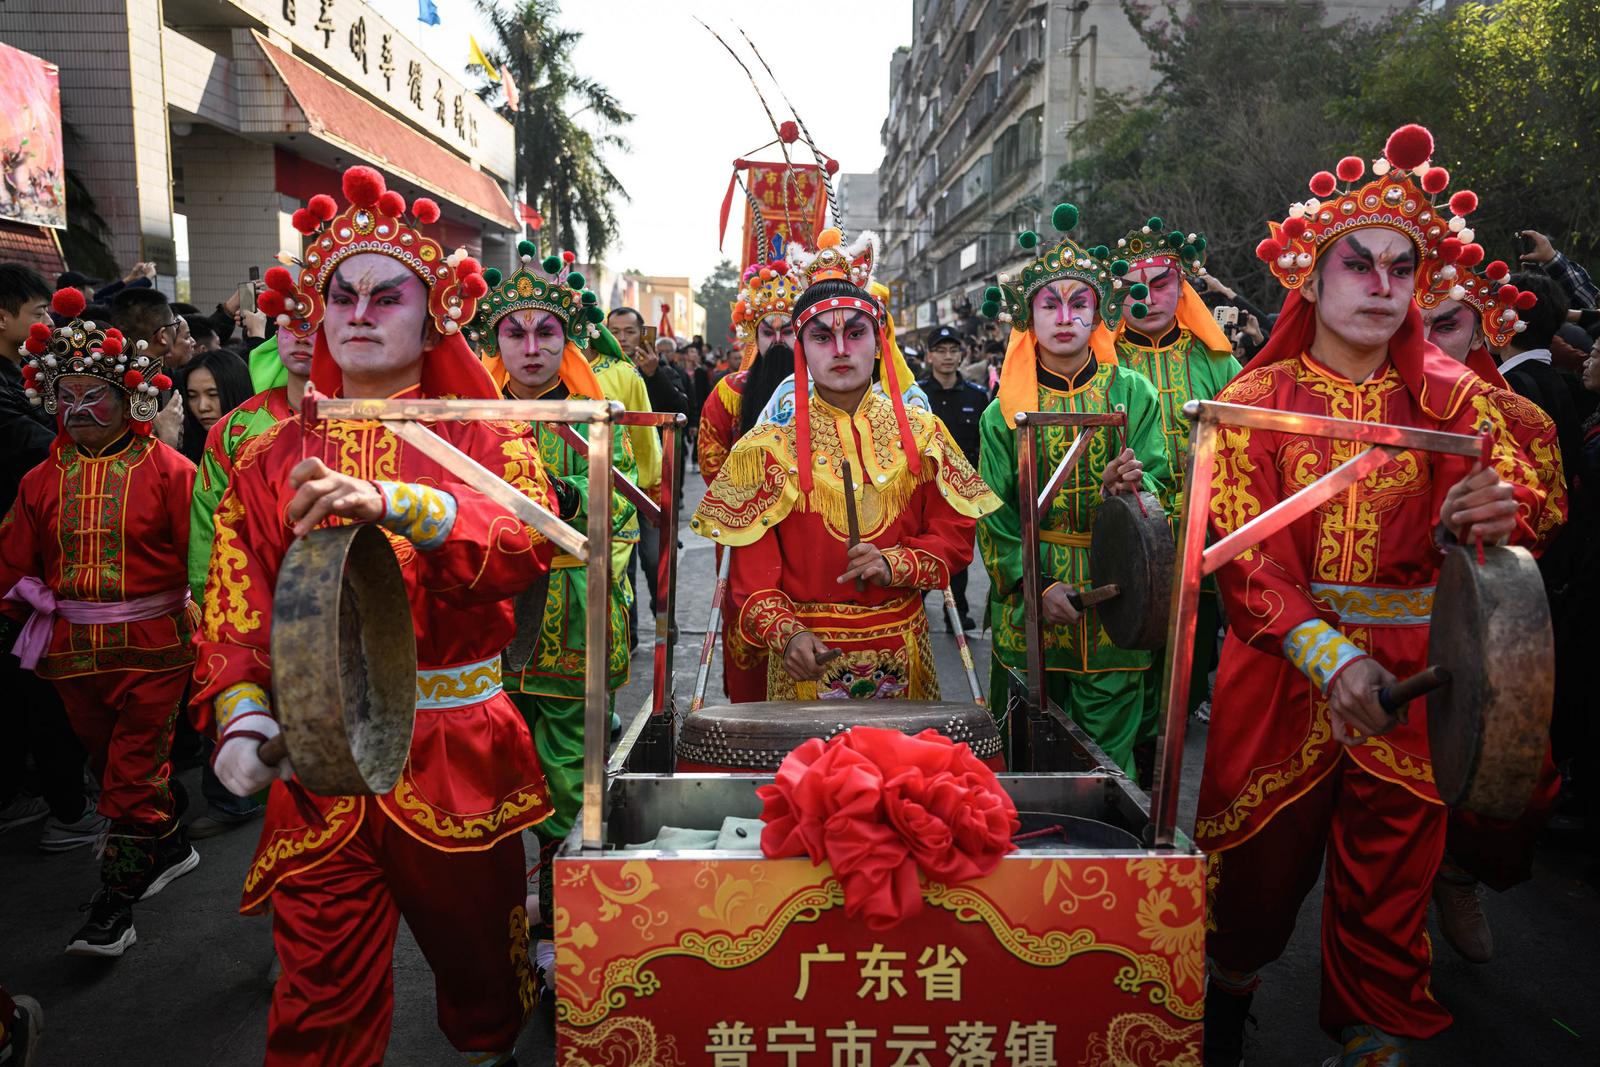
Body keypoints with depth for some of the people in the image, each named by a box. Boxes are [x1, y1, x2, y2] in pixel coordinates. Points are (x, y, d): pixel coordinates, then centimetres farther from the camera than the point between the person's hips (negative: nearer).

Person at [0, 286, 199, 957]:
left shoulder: (166, 469, -9)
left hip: (152, 647, -6)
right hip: (73, 651, 6)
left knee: (133, 776, 1)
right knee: (113, 766, 19)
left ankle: (114, 907, 13)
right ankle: (171, 850, 40)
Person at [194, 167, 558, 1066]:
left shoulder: (483, 441, 0)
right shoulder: (272, 461, 8)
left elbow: (526, 545, -20)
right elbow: (236, 611, 1)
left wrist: (394, 504, -34)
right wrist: (243, 718, -16)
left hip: (458, 753, -1)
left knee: (477, 951, 17)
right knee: (323, 993, 7)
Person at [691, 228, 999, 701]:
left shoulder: (920, 432, 3)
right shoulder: (771, 445, -4)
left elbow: (955, 536, 3)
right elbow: (754, 574, -6)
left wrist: (896, 564, -15)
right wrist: (787, 634, -23)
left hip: (902, 653, 2)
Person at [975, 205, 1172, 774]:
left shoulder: (1132, 392, 3)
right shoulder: (1006, 407, 3)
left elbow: (1159, 486, -1)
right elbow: (993, 513, -1)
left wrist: (1132, 486, -25)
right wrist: (1036, 583, -13)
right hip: (1029, 606, 1)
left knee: (1108, 750, 5)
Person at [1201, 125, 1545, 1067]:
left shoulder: (1446, 394, 5)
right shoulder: (1257, 398, -2)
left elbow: (1514, 494, -7)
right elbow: (1243, 555, -11)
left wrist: (1473, 519, -32)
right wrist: (1331, 654, -25)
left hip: (1407, 677, 2)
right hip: (1279, 671, -1)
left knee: (1391, 875, 10)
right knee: (1262, 858, 10)